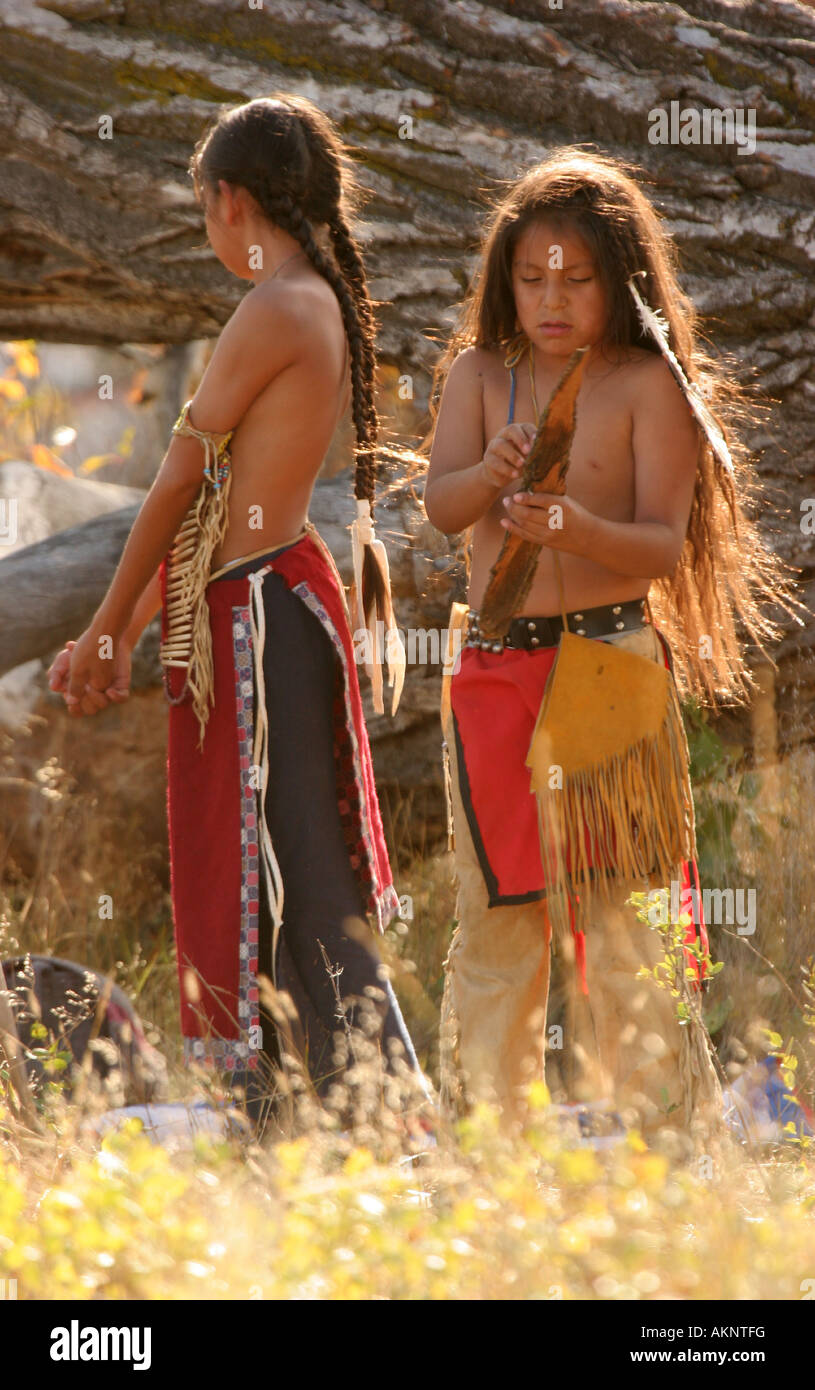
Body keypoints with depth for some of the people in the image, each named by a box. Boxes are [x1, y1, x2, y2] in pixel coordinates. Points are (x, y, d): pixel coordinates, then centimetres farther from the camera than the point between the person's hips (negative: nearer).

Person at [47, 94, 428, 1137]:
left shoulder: (276, 311, -12)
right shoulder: (321, 307, 17)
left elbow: (182, 475, -8)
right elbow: (210, 499, 20)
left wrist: (106, 632, 1)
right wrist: (121, 638, 22)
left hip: (261, 614, -10)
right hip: (262, 609, 10)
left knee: (298, 890, -9)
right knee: (252, 890, 13)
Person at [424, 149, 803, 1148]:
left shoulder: (649, 384, -2)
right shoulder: (480, 373, 9)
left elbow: (665, 547, -8)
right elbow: (440, 505, -5)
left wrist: (571, 525, -26)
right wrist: (491, 475, -27)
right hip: (493, 668, 4)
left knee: (621, 913, -7)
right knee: (491, 916, 7)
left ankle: (664, 1133, -3)